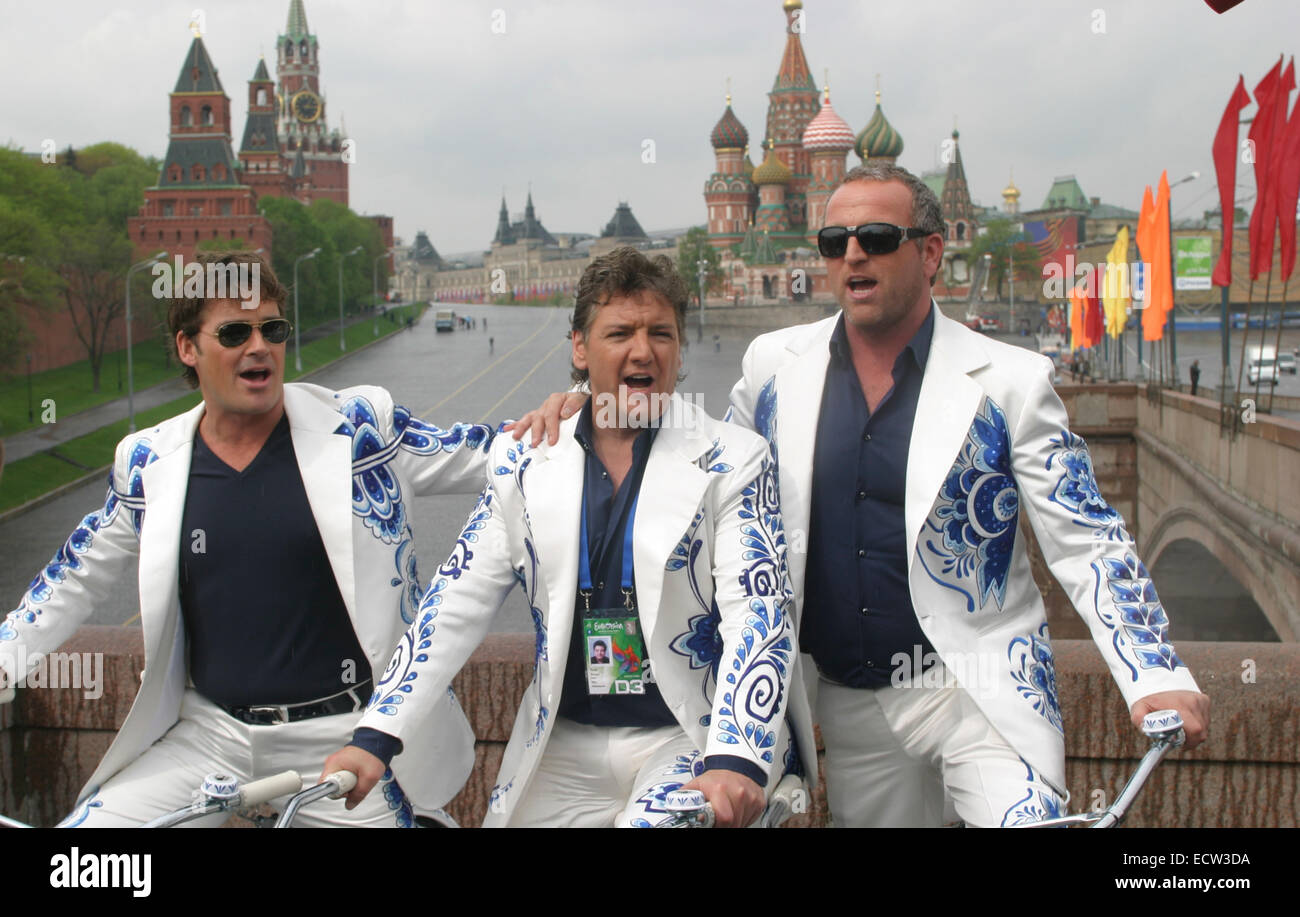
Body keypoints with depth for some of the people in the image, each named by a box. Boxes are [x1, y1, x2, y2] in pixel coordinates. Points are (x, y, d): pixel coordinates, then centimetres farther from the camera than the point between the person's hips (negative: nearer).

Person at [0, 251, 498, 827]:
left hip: (343, 741, -2)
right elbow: (75, 577, 16)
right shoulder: (150, 462, 4)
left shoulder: (360, 427, -4)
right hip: (208, 735, 3)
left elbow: (478, 456, 0)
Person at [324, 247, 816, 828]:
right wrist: (376, 738, -9)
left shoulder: (732, 463, -4)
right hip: (565, 747, 4)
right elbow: (456, 604, 3)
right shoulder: (524, 463, 5)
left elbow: (758, 617, -14)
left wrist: (735, 763, -30)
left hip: (694, 733, -3)